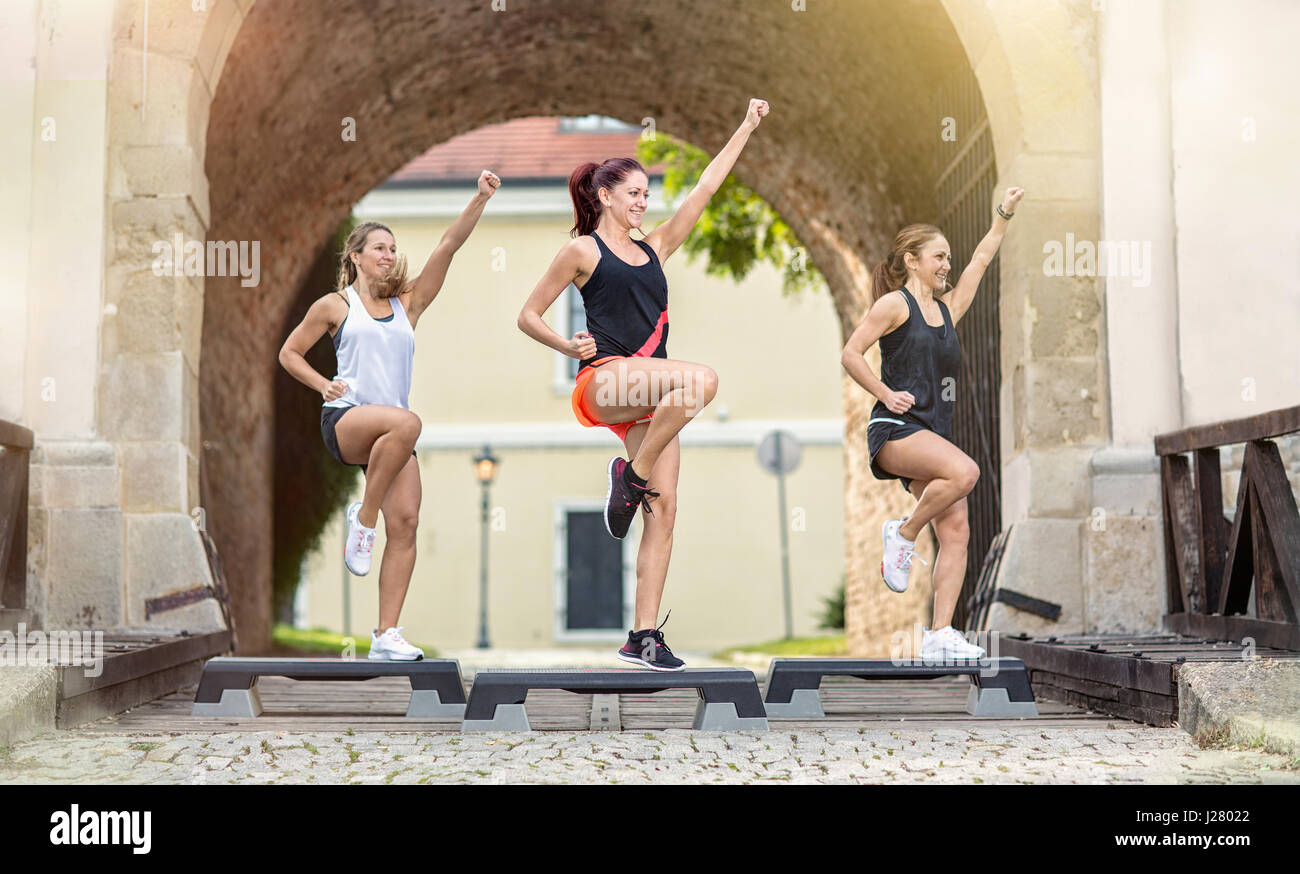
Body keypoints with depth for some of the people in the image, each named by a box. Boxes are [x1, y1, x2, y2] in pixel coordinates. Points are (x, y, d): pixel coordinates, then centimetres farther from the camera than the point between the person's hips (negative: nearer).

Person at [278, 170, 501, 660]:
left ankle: (387, 634, -9)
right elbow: (289, 353, 18)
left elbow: (448, 247, 11)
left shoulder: (408, 305, 19)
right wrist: (323, 385, 1)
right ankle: (362, 517, -19)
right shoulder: (335, 305, 11)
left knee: (406, 523, -12)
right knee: (406, 422, -37)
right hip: (344, 419, -4)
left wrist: (480, 200, 3)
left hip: (389, 433, 4)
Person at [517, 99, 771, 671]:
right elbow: (528, 316, 8)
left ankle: (644, 636, -2)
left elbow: (705, 189, 23)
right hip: (604, 381, -6)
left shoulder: (653, 248, 22)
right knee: (702, 380, -32)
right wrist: (570, 346, -10)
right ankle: (630, 474, -15)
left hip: (651, 398, 6)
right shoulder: (582, 250, 7)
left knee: (664, 509, -5)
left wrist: (746, 129, 23)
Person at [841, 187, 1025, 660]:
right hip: (895, 430, -7)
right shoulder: (894, 304, 0)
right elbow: (851, 354, -5)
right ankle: (903, 534, -10)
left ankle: (940, 635, -4)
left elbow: (981, 260, 26)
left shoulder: (948, 309, 19)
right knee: (964, 470, -33)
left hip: (934, 433, 7)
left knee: (956, 528, -6)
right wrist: (886, 394, -12)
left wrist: (1003, 215, 27)